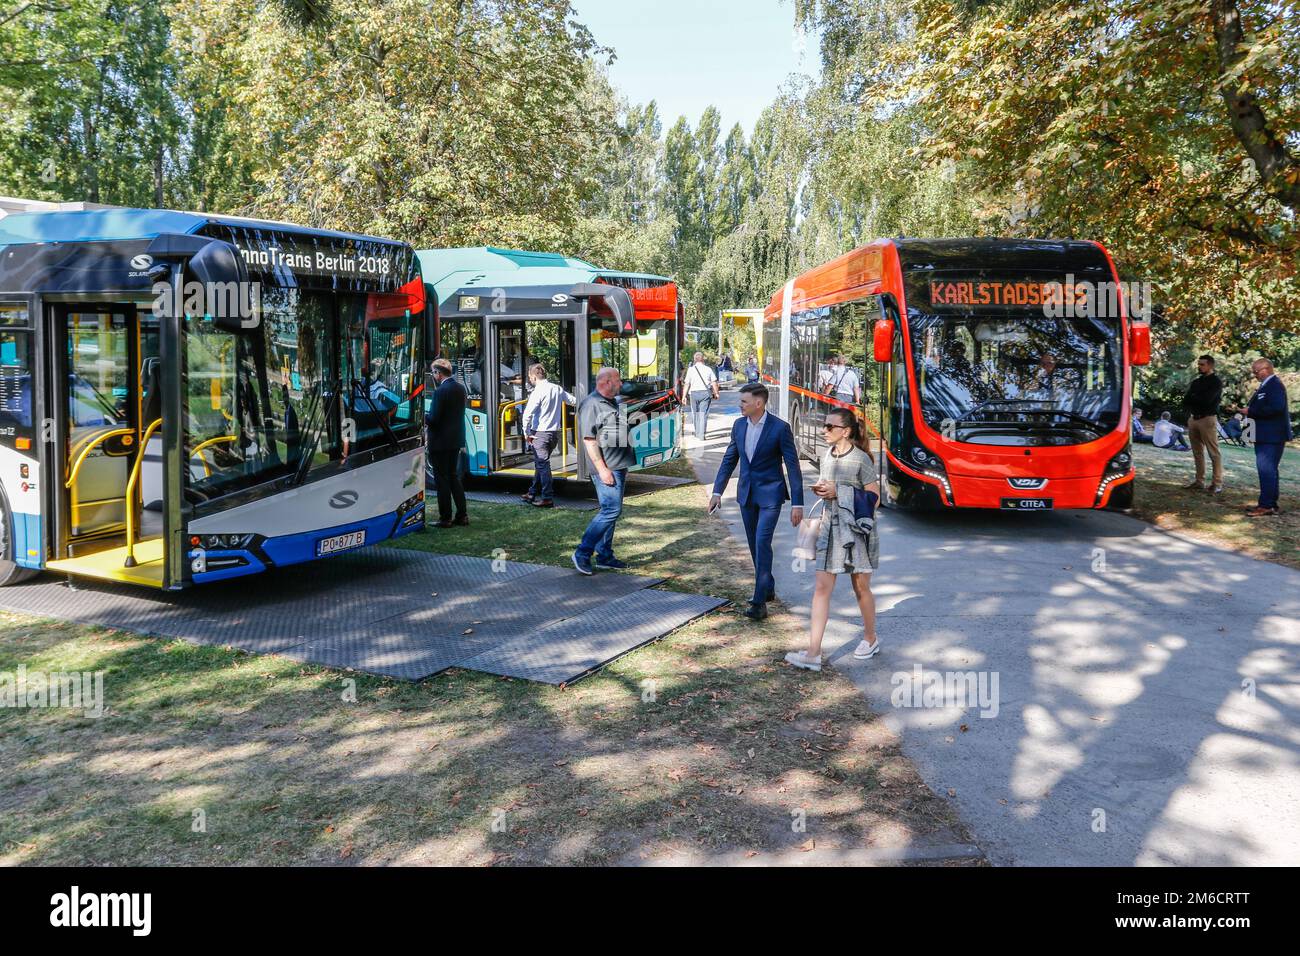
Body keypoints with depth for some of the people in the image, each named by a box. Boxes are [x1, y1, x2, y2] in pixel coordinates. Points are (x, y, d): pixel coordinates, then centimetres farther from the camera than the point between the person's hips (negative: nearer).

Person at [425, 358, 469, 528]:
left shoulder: (441, 391, -19)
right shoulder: (460, 388, 6)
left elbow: (433, 418, -20)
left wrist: (422, 417, -1)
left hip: (440, 442, -8)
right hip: (456, 440, 8)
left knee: (442, 479, 1)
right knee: (454, 477, 17)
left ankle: (445, 518, 5)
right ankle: (462, 515, 18)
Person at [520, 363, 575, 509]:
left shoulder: (538, 391, -15)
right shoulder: (557, 389, 5)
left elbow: (527, 414, -20)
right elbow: (574, 401, 17)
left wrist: (526, 433, -10)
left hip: (540, 433, -7)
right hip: (554, 431, 7)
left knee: (542, 465, -4)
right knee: (540, 463, 18)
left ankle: (548, 498, -5)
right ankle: (533, 493, 26)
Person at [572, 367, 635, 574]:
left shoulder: (615, 403, 17)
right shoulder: (591, 405, -12)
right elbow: (589, 440, -18)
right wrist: (602, 469, -22)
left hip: (618, 467, 10)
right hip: (606, 468, -10)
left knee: (610, 511, 12)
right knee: (611, 511, -13)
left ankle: (604, 556, 18)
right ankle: (582, 553, -7)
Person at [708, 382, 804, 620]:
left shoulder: (780, 428, -13)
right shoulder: (739, 425, 3)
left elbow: (792, 465, -11)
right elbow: (729, 459, 12)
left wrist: (797, 503, -13)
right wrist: (717, 491, 9)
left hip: (770, 494, -6)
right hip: (746, 493, 6)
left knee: (762, 543, -14)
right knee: (755, 545, 14)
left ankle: (760, 602, -12)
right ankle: (768, 588, 32)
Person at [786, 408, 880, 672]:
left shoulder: (860, 459, -12)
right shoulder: (828, 454, 8)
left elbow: (874, 497, -12)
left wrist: (837, 493, -17)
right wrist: (820, 489, -1)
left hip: (857, 529, -6)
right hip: (830, 527, 6)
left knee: (861, 588, 10)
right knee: (822, 588, -3)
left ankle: (870, 640, 33)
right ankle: (813, 654, -6)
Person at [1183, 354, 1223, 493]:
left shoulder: (1216, 382, -4)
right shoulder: (1196, 381, 17)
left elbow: (1206, 400, -17)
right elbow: (1185, 401, 11)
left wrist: (1193, 397, -2)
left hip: (1208, 419, -7)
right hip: (1193, 418, 7)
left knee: (1214, 453, -7)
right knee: (1197, 452, 9)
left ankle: (1217, 483, -8)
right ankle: (1199, 481, 14)